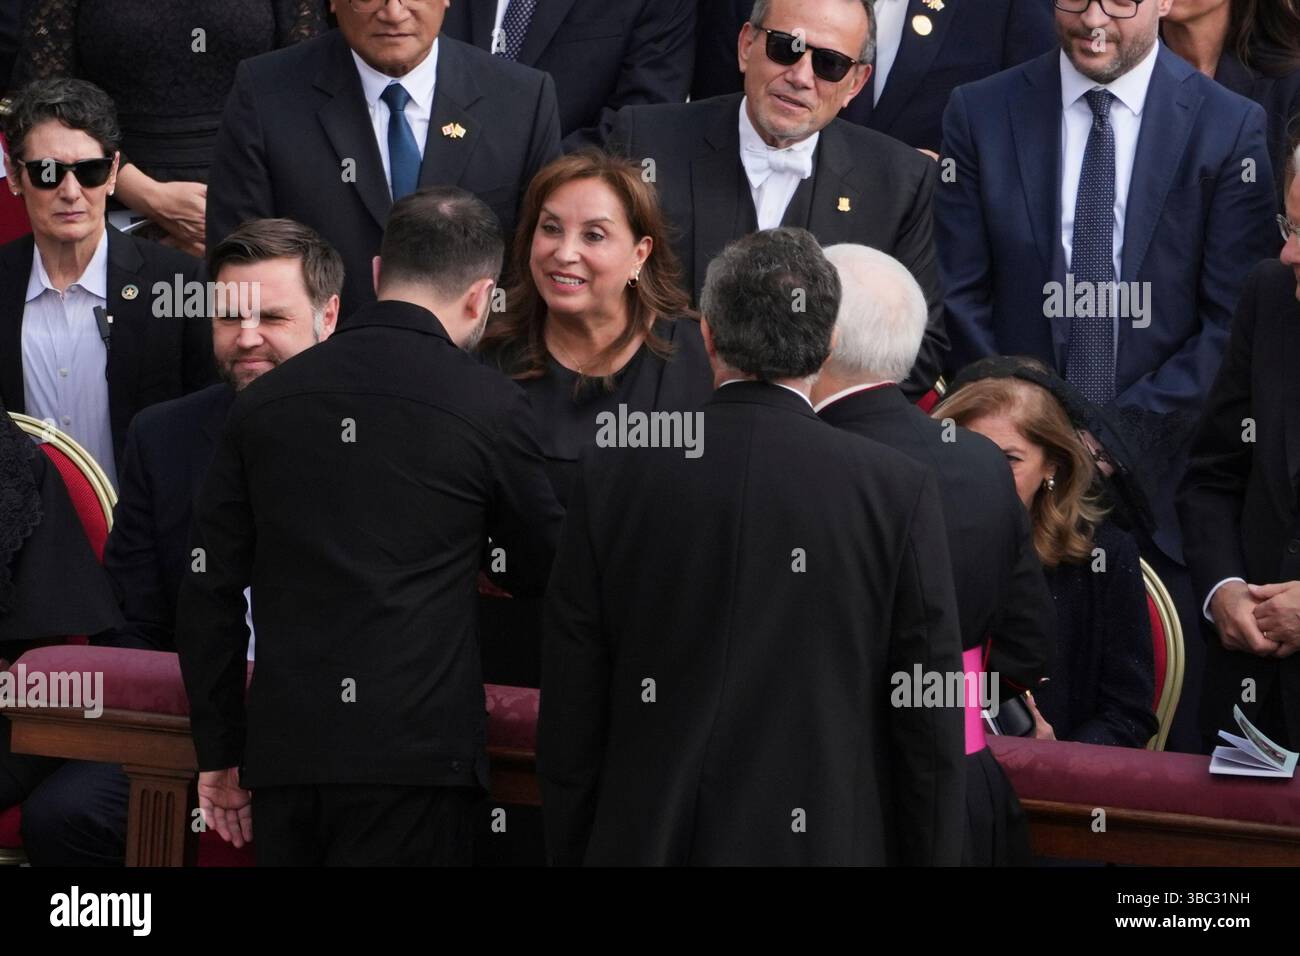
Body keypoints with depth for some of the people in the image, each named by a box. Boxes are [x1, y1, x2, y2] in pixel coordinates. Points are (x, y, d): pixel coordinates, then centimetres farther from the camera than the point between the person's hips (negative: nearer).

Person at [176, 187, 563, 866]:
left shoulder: (263, 401, 8)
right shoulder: (488, 405, -3)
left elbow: (209, 592, 9)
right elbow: (542, 575, 11)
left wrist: (218, 751, 16)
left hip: (283, 755, 4)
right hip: (414, 756, -4)